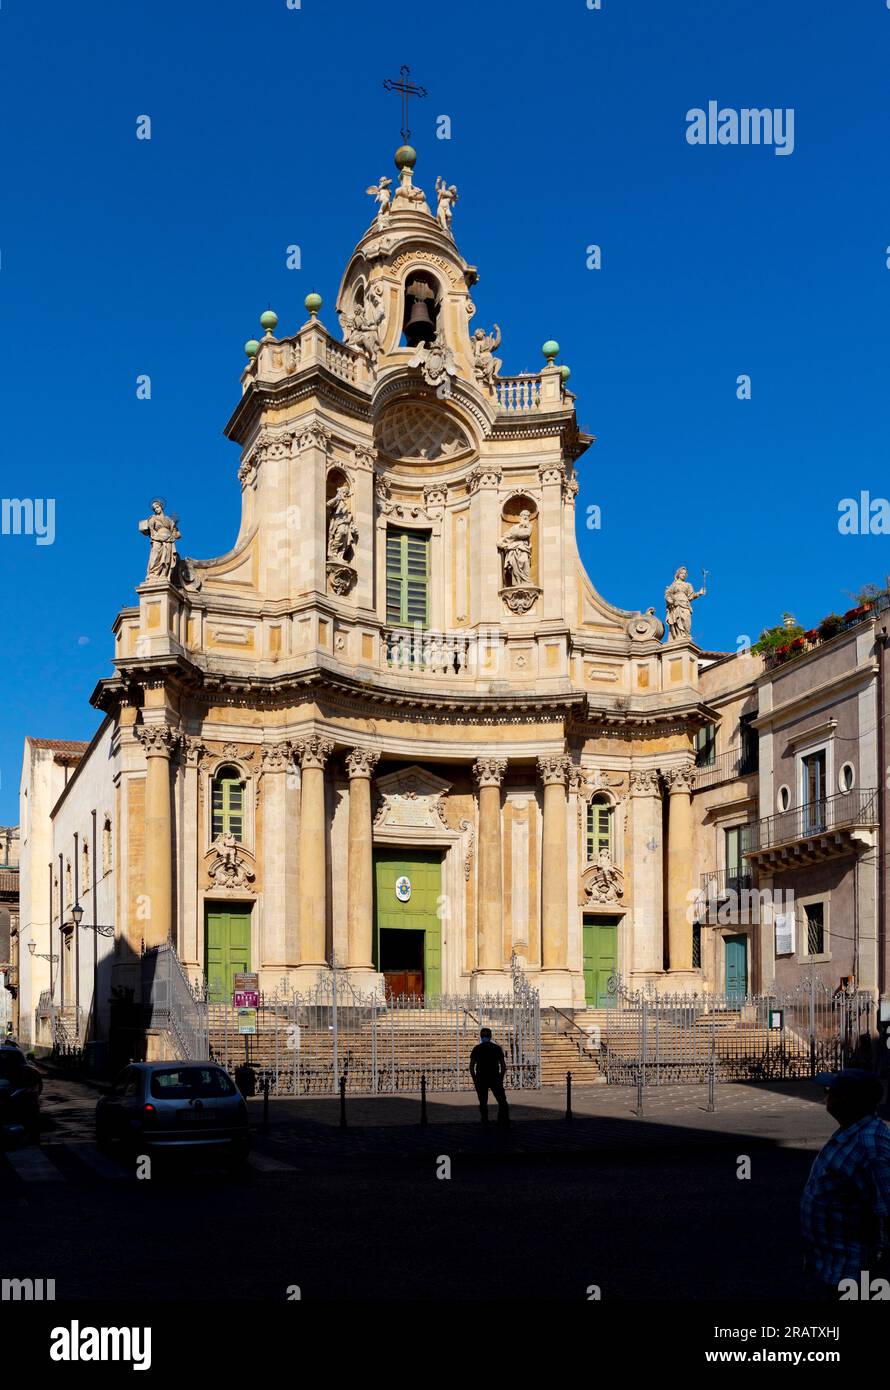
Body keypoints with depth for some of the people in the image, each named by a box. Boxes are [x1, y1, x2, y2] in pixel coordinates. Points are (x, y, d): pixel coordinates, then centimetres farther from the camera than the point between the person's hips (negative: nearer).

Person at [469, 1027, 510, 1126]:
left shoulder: (476, 1049, 1)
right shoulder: (497, 1048, 4)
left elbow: (471, 1067, -2)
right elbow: (503, 1066, 3)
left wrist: (474, 1080, 5)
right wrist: (501, 1079, 10)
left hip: (481, 1080, 0)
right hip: (495, 1079, 0)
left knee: (483, 1102, 7)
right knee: (502, 1100, 6)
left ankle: (485, 1122, 4)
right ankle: (504, 1120, -3)